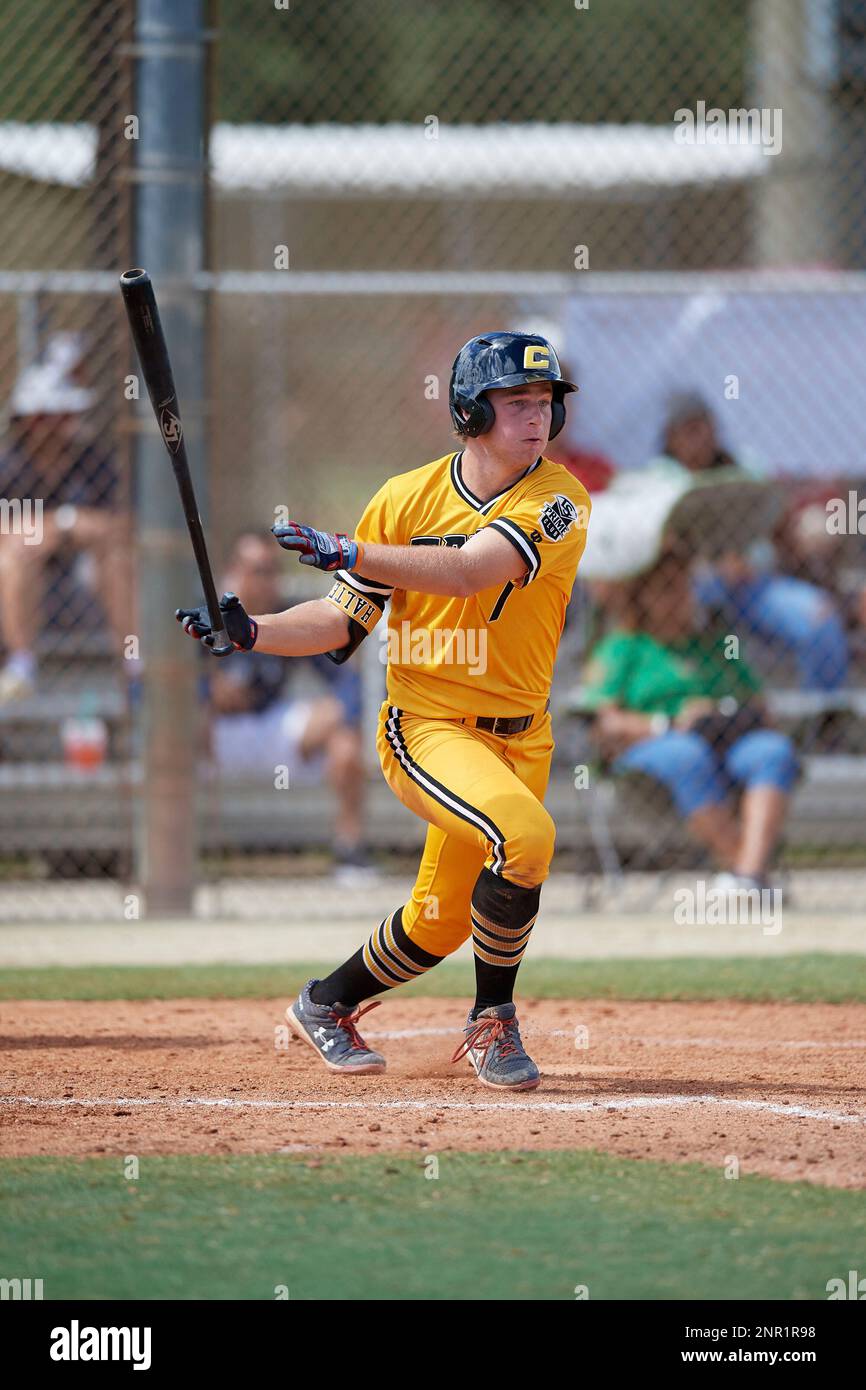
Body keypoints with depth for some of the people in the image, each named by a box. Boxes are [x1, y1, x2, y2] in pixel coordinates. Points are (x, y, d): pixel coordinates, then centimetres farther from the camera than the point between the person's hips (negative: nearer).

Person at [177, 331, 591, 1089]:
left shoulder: (558, 500, -11)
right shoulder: (407, 498, -3)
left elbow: (465, 571, -26)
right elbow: (343, 622, 1)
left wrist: (345, 551, -33)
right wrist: (250, 632, -14)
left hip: (519, 736, 2)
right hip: (425, 727, -2)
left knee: (442, 920, 11)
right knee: (524, 833, -28)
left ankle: (326, 1004, 39)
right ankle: (492, 1020, -9)